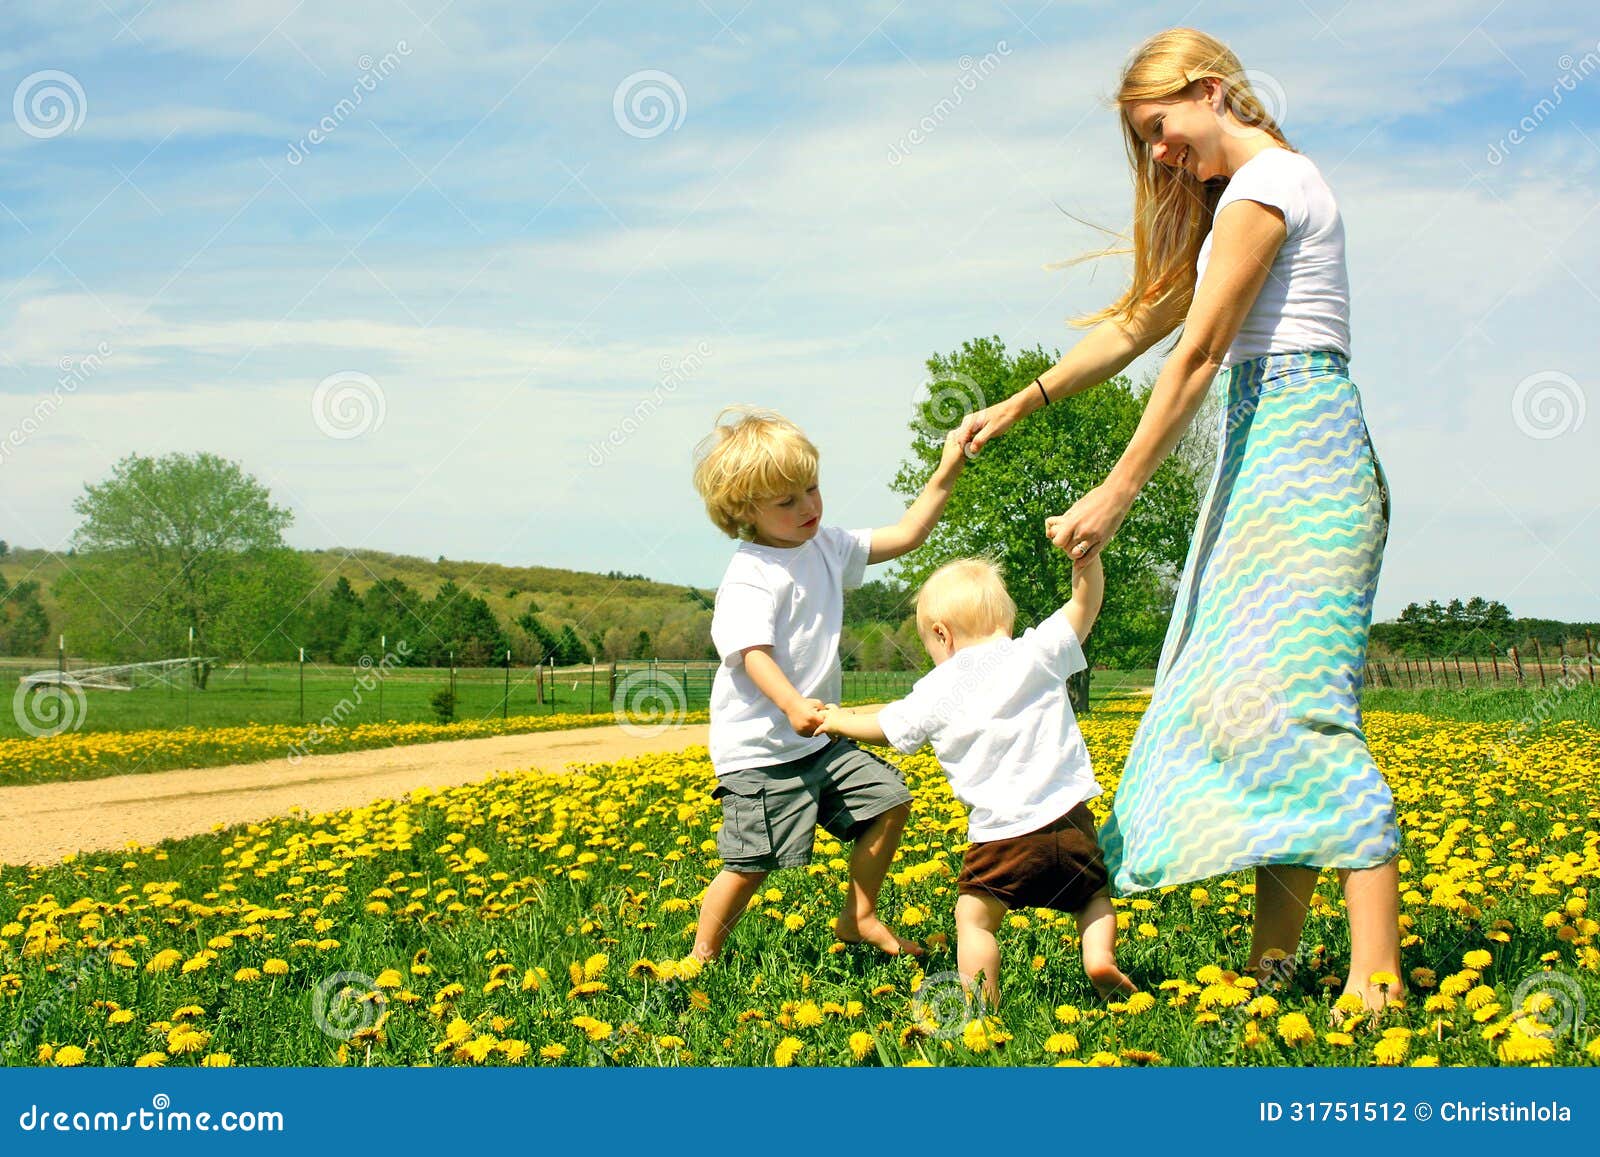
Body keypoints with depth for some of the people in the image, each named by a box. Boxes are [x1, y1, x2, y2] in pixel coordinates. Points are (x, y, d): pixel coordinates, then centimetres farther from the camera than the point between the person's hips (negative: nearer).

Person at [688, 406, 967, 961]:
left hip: (819, 740, 8)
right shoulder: (748, 578, -18)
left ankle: (859, 919, 21)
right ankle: (702, 956, 11)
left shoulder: (826, 548, 7)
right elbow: (752, 653, -30)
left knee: (889, 801, 7)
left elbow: (903, 536, 13)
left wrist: (946, 473, 5)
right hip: (759, 749, -8)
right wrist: (792, 706, -46)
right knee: (751, 862, -9)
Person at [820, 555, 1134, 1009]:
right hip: (1069, 819, 3)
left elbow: (885, 727, 18)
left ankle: (983, 1005, -4)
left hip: (1001, 833, -2)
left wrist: (836, 720, 35)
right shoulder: (1036, 654, 5)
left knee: (974, 918, 9)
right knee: (1093, 896, 22)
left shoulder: (937, 691, 5)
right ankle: (1100, 955, -3)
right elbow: (1085, 605, 11)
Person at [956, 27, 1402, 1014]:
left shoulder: (1264, 185, -9)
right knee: (1249, 692, 5)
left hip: (1299, 442, -10)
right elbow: (1141, 323, 25)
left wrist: (1117, 496, -13)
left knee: (1297, 701, -17)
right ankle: (1272, 961, 4)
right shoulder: (1231, 198, 23)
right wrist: (1019, 405, 21)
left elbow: (1198, 353, -14)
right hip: (1266, 451, 10)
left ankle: (1378, 981, -21)